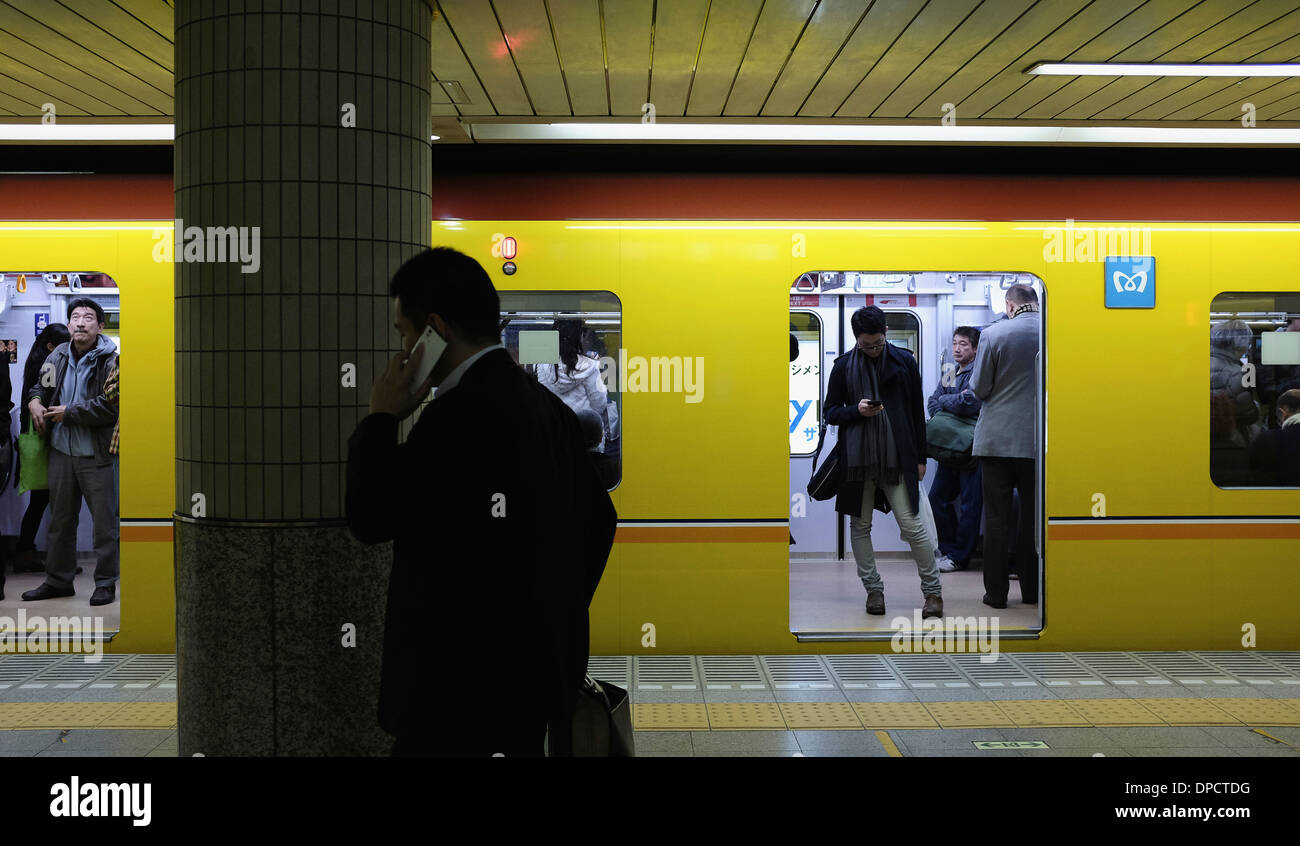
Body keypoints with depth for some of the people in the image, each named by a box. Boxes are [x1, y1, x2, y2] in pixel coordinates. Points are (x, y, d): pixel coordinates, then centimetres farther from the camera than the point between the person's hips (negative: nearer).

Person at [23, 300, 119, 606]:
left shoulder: (111, 359, -13)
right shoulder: (58, 356, 7)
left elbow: (110, 407, -21)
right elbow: (39, 385, 25)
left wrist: (67, 412, -14)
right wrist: (34, 401, 2)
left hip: (97, 455, -6)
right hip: (61, 451, 6)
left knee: (104, 521, 3)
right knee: (60, 519, 16)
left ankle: (106, 582, 14)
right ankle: (58, 580, 28)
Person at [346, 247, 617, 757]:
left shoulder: (457, 414, -19)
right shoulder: (546, 406, 8)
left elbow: (371, 519, -14)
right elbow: (598, 521, 14)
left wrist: (380, 419, -3)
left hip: (463, 684, -9)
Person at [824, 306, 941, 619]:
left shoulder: (904, 361, 4)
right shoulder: (843, 366, 4)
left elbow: (917, 412, 9)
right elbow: (830, 412, 8)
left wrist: (920, 457, 7)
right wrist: (856, 410, -12)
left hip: (897, 459, -2)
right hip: (858, 460, 2)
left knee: (913, 526, -5)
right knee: (859, 527, 6)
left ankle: (932, 591, 7)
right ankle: (873, 589, 19)